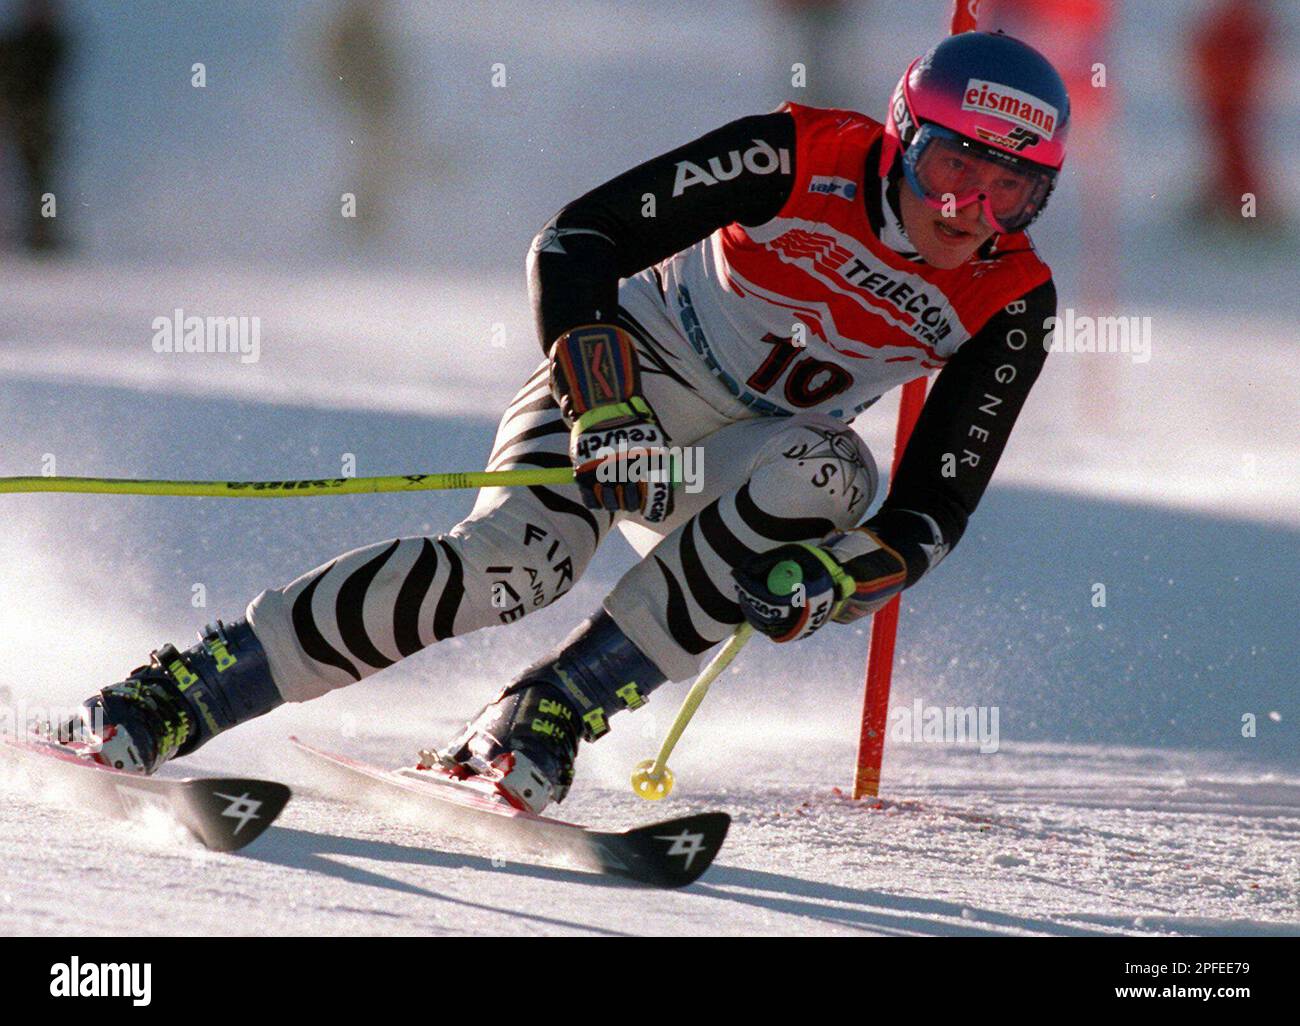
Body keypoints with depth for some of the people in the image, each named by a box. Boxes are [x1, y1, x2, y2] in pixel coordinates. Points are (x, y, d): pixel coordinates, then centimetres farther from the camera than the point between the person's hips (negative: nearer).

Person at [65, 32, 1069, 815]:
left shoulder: (1011, 307, -14)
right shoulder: (806, 159, -22)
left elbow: (934, 511, -10)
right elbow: (575, 240, -23)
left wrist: (831, 579, -30)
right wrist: (605, 409, -37)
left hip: (739, 459, 4)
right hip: (623, 377, -3)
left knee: (827, 473, -32)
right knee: (523, 553, -32)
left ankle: (543, 718, -31)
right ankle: (180, 693, -28)